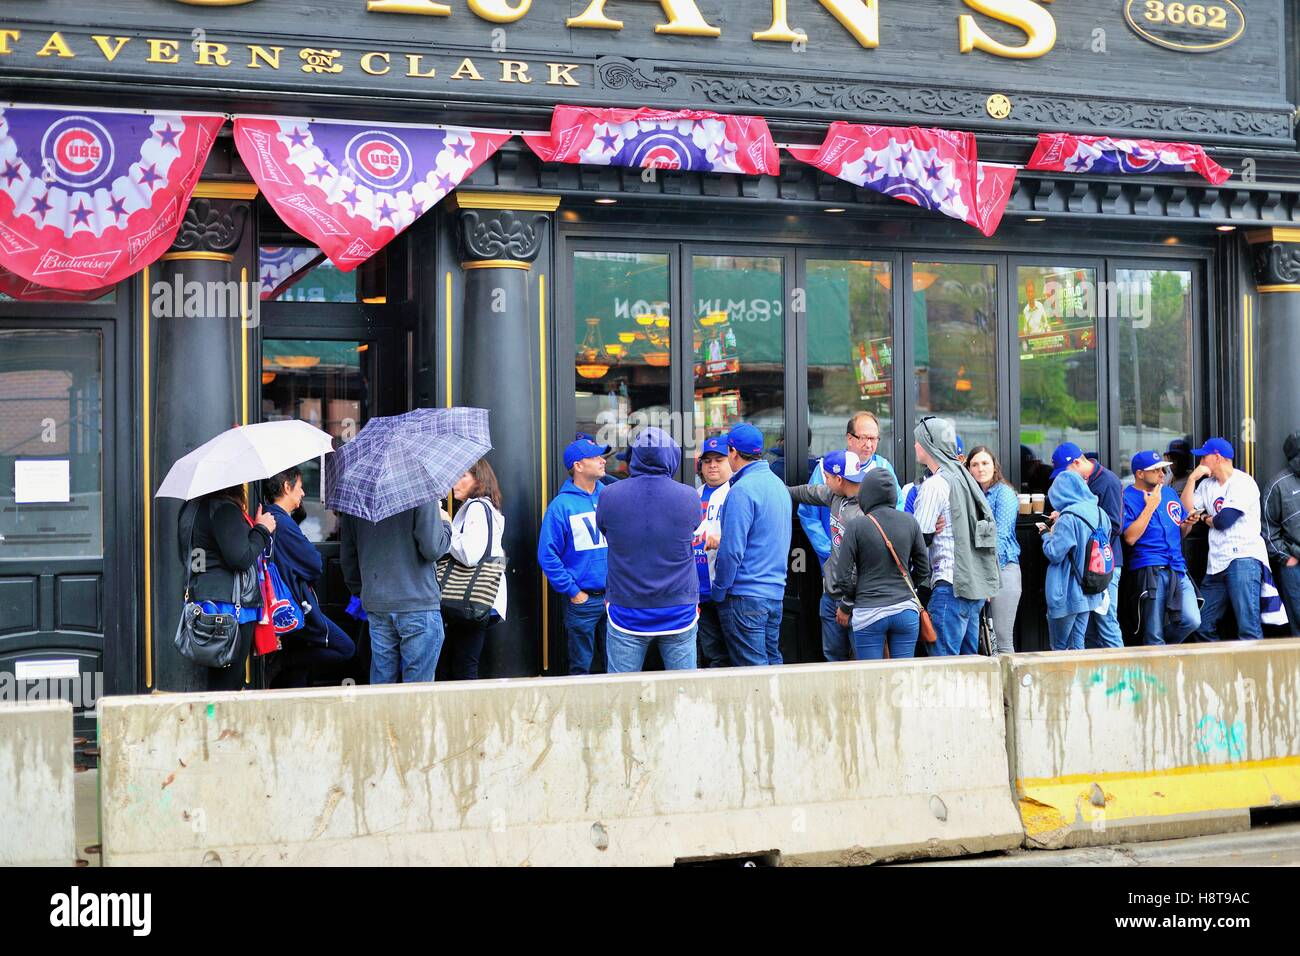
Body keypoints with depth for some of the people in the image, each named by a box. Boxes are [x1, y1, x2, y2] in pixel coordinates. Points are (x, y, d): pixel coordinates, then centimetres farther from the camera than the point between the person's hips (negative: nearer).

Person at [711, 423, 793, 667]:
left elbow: (731, 549, -19)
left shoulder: (742, 490, -16)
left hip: (745, 595, -9)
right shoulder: (778, 484, 12)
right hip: (776, 592, 9)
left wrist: (719, 591, -8)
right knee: (772, 661, 14)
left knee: (752, 667, -4)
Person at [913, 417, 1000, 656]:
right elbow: (989, 526, 21)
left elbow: (919, 538, -13)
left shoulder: (935, 485, -11)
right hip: (976, 584, 9)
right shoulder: (964, 477, 16)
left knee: (944, 659, -9)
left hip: (951, 585, -9)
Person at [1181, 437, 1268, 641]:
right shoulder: (1207, 485, 20)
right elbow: (1186, 510, 9)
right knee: (1203, 626, 8)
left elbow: (1224, 520, -13)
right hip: (1216, 563, 8)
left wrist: (1206, 518, 8)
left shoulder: (1243, 482, -5)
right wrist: (1192, 478, 6)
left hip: (1243, 558, -8)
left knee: (1248, 627, -15)